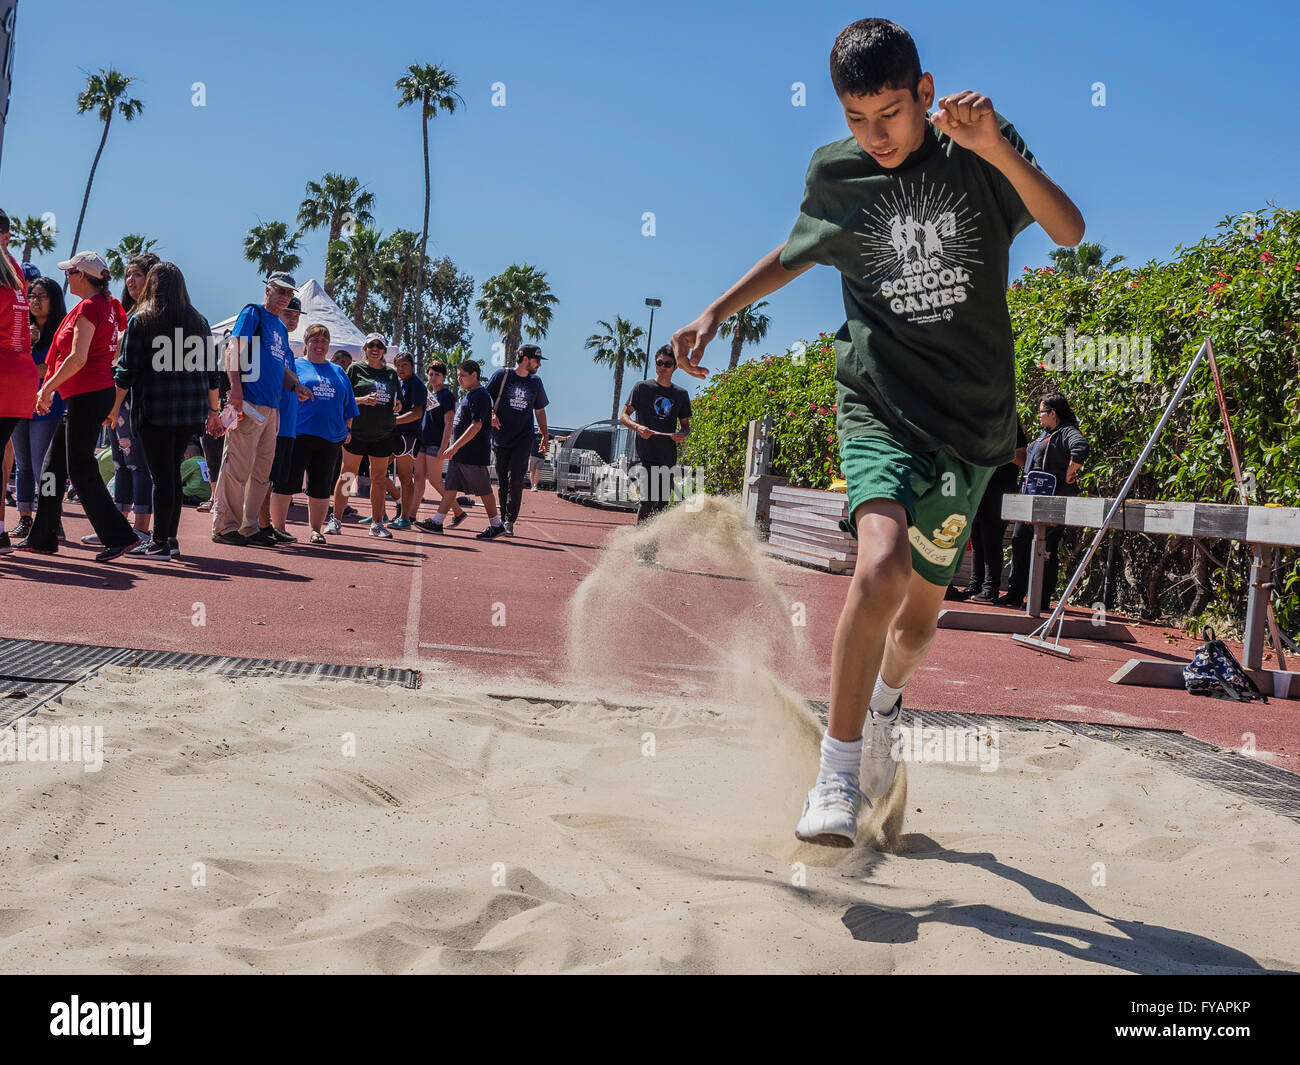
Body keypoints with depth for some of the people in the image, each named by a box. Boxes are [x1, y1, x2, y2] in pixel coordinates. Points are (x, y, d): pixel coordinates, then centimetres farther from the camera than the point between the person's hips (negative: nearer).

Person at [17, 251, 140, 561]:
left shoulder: (88, 307, -13)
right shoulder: (108, 305, 15)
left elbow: (78, 358, -21)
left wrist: (47, 388, -12)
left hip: (87, 395, -10)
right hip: (98, 392, 10)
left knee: (80, 469, -8)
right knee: (53, 464, 13)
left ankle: (120, 536, -8)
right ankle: (42, 537, 19)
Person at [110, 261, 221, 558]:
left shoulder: (140, 319, -1)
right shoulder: (199, 321, 11)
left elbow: (127, 369, -5)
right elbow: (212, 371, 13)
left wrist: (115, 406, 2)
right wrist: (214, 410, 19)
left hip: (154, 409, -4)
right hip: (191, 410, 4)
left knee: (161, 474, -3)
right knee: (172, 471, 12)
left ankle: (160, 542, -1)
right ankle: (170, 537, 13)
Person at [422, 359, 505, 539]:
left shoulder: (480, 396, -14)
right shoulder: (468, 395, 16)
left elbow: (476, 425, -23)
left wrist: (455, 446, -25)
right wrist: (447, 447, 24)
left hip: (474, 454, -10)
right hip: (460, 453, 10)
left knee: (483, 490, -1)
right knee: (450, 487, 8)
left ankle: (496, 526, 9)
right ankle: (436, 523, 9)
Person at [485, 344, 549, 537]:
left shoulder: (536, 382, 10)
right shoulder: (502, 376, -1)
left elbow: (539, 410, 21)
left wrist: (545, 436, 21)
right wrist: (492, 414, -14)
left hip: (523, 441, 1)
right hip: (501, 439, -1)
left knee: (516, 479, -11)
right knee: (502, 481, 4)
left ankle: (509, 521, -8)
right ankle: (502, 519, 13)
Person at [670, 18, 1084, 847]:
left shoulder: (979, 153, -4)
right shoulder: (834, 172, 0)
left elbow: (1069, 230, -17)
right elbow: (796, 254, 20)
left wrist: (998, 150, -30)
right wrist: (716, 312, 13)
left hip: (972, 418, 1)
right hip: (879, 404, -1)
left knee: (923, 606, 12)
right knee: (882, 566, -28)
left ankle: (886, 706, 47)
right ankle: (839, 772, -14)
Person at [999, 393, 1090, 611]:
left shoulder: (1067, 432, -10)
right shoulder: (1045, 433, 21)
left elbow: (1080, 449, -31)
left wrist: (1069, 475, -22)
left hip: (1051, 501, -10)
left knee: (1045, 550, -6)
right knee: (1019, 541, 11)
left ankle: (1042, 600, 0)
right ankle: (1015, 594, 17)